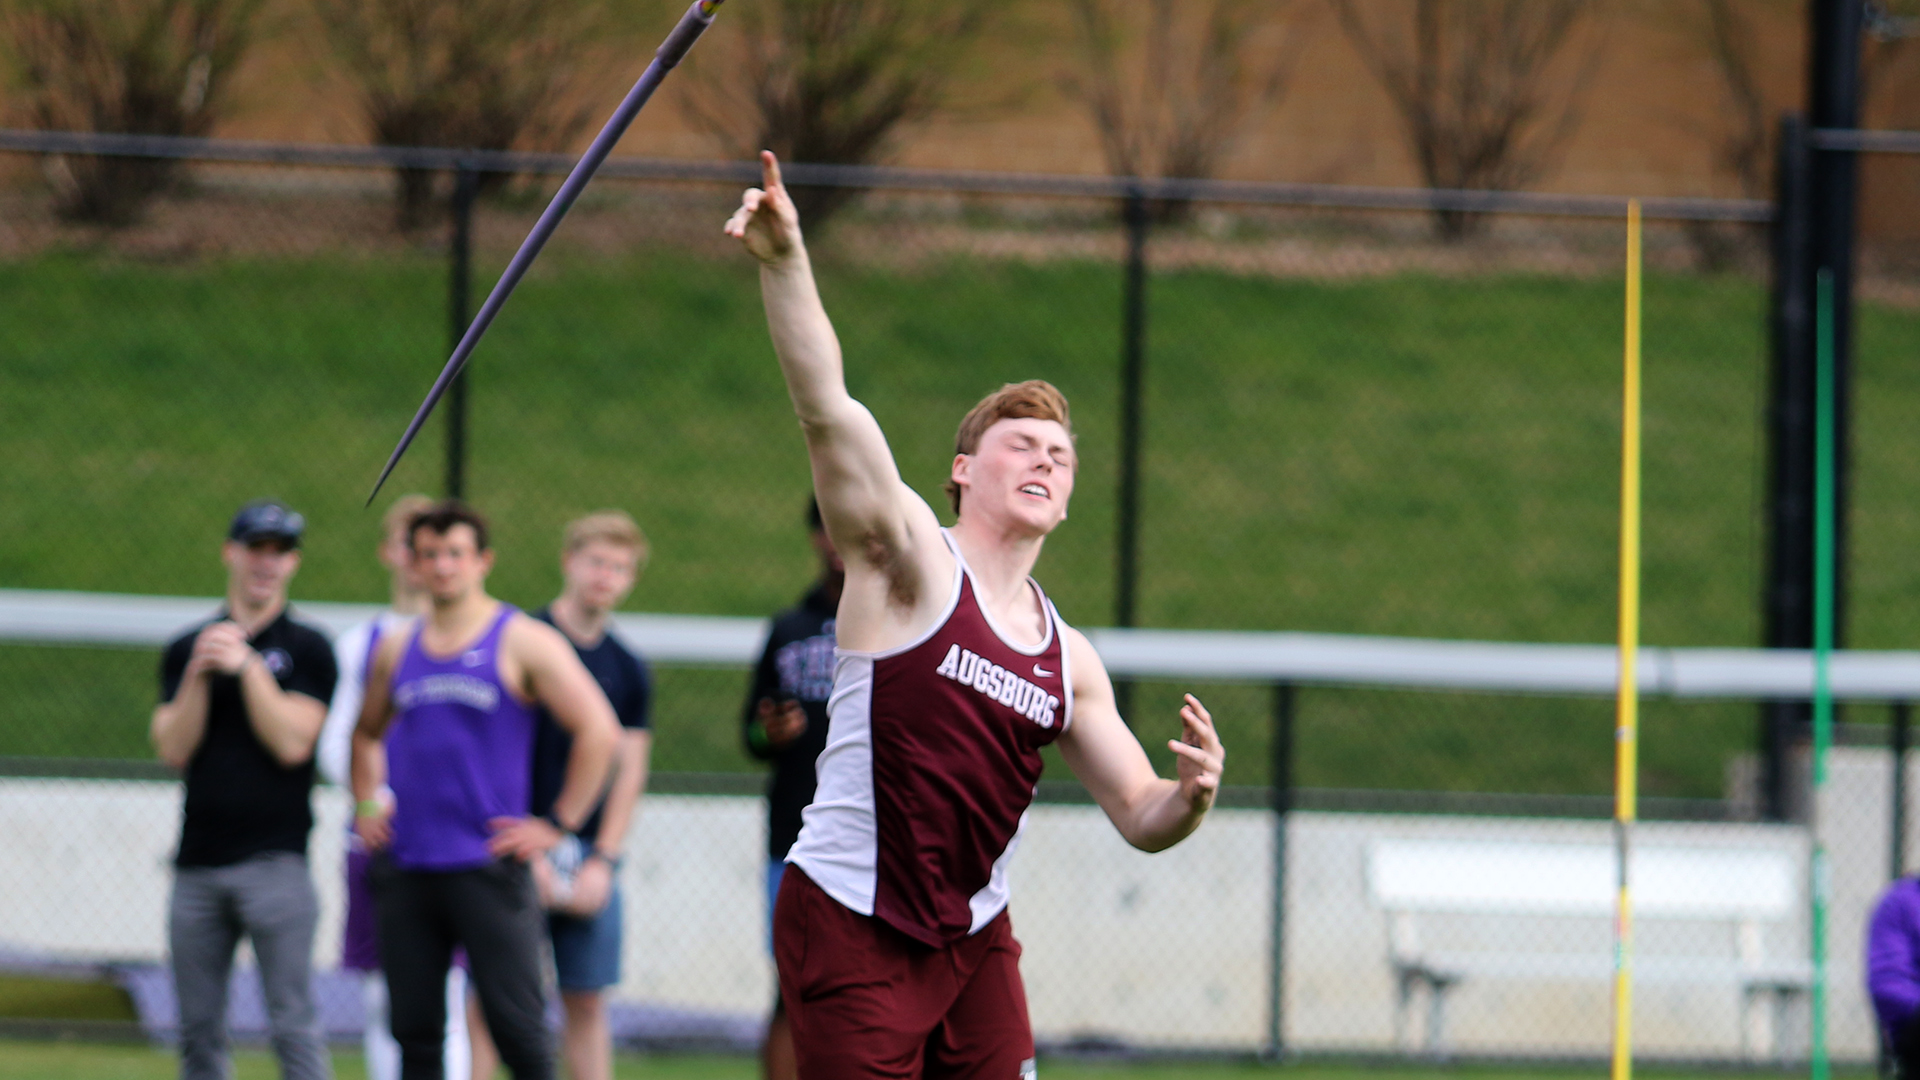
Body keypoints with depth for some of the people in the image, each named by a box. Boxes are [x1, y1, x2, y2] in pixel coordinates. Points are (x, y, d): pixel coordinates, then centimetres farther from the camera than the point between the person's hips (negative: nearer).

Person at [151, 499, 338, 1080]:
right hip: (199, 863, 4)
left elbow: (292, 743, -9)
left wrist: (246, 666, -15)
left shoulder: (307, 649, 3)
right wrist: (199, 673, -11)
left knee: (293, 1025, -9)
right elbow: (173, 748, 2)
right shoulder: (185, 650, 13)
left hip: (275, 861, -4)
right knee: (198, 1030, 6)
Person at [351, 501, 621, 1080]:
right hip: (404, 872, 5)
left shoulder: (523, 642, -2)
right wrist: (367, 804, 17)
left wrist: (557, 825, -8)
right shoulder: (396, 650, 13)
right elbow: (367, 734, 31)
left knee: (516, 1027, -8)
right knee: (415, 1031, 5)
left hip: (488, 871, -5)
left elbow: (599, 730, -7)